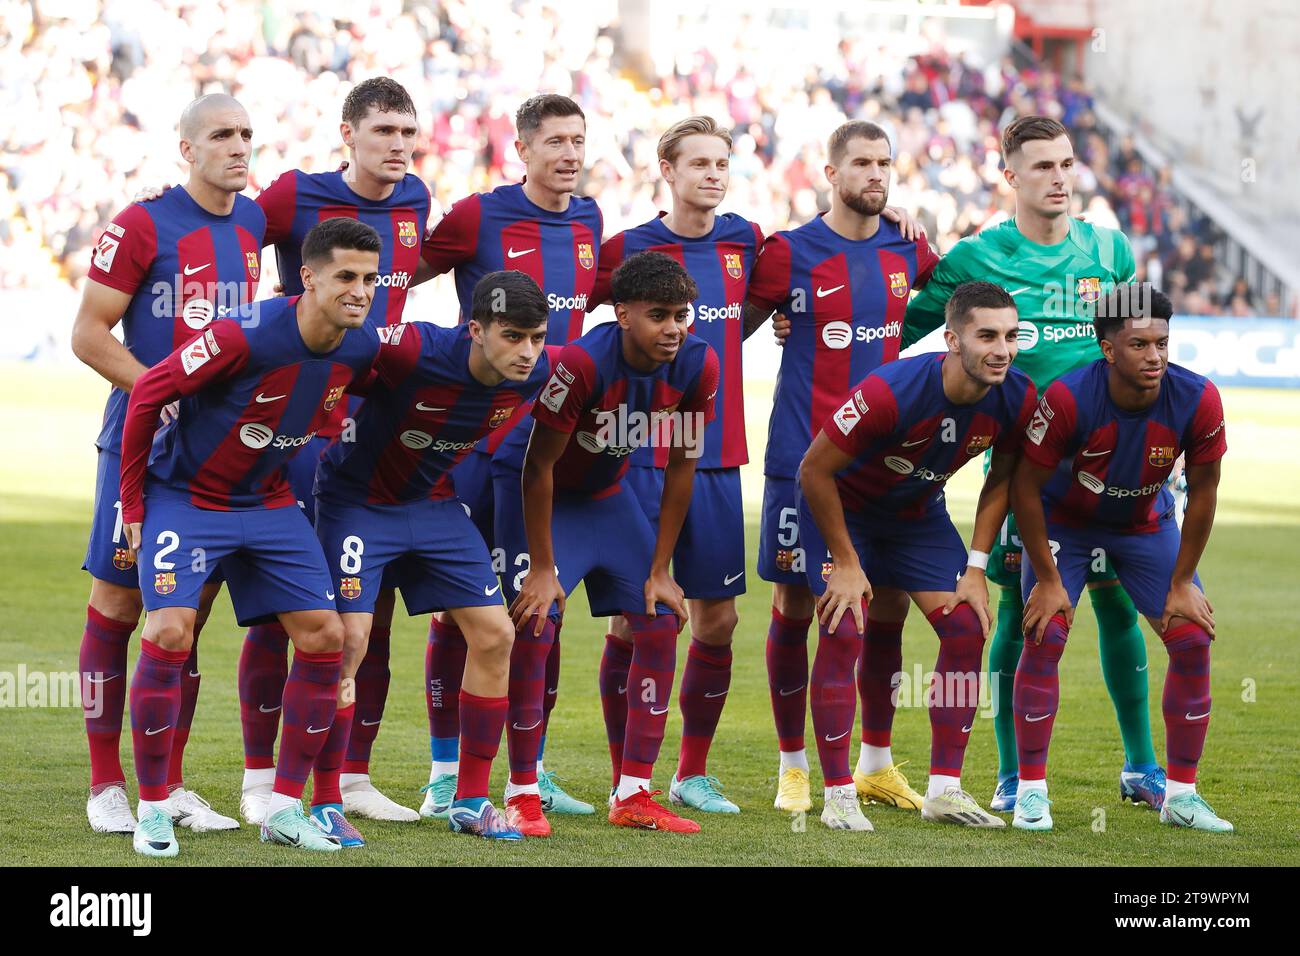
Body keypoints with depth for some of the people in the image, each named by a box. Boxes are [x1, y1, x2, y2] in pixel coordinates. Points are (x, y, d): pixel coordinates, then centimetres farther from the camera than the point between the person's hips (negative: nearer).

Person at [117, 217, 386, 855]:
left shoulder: (362, 347, -9)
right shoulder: (248, 335, -28)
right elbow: (148, 394, -18)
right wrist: (133, 501, -12)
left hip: (268, 503, 6)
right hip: (183, 495, -6)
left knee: (324, 636, -2)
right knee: (171, 631, -20)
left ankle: (284, 809, 9)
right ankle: (152, 810, -6)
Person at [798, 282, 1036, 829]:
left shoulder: (1017, 400, -21)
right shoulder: (890, 392, -37)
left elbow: (1002, 478, 0)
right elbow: (814, 471, -26)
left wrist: (976, 567, -6)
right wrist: (845, 563, -20)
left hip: (919, 512, 5)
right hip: (842, 507, -5)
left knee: (966, 629, -6)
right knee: (843, 633, -17)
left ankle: (944, 790, 2)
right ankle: (838, 795, -8)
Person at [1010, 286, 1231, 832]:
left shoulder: (1197, 401, -27)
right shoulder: (1068, 398, -33)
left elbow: (1203, 491, -11)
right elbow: (1025, 487, -21)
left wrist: (1182, 584, -7)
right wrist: (1047, 579, -16)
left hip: (1146, 523, 3)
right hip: (1065, 520, -3)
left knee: (1193, 639, -7)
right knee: (1044, 637, -17)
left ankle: (1181, 795, 5)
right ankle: (1031, 792, -5)